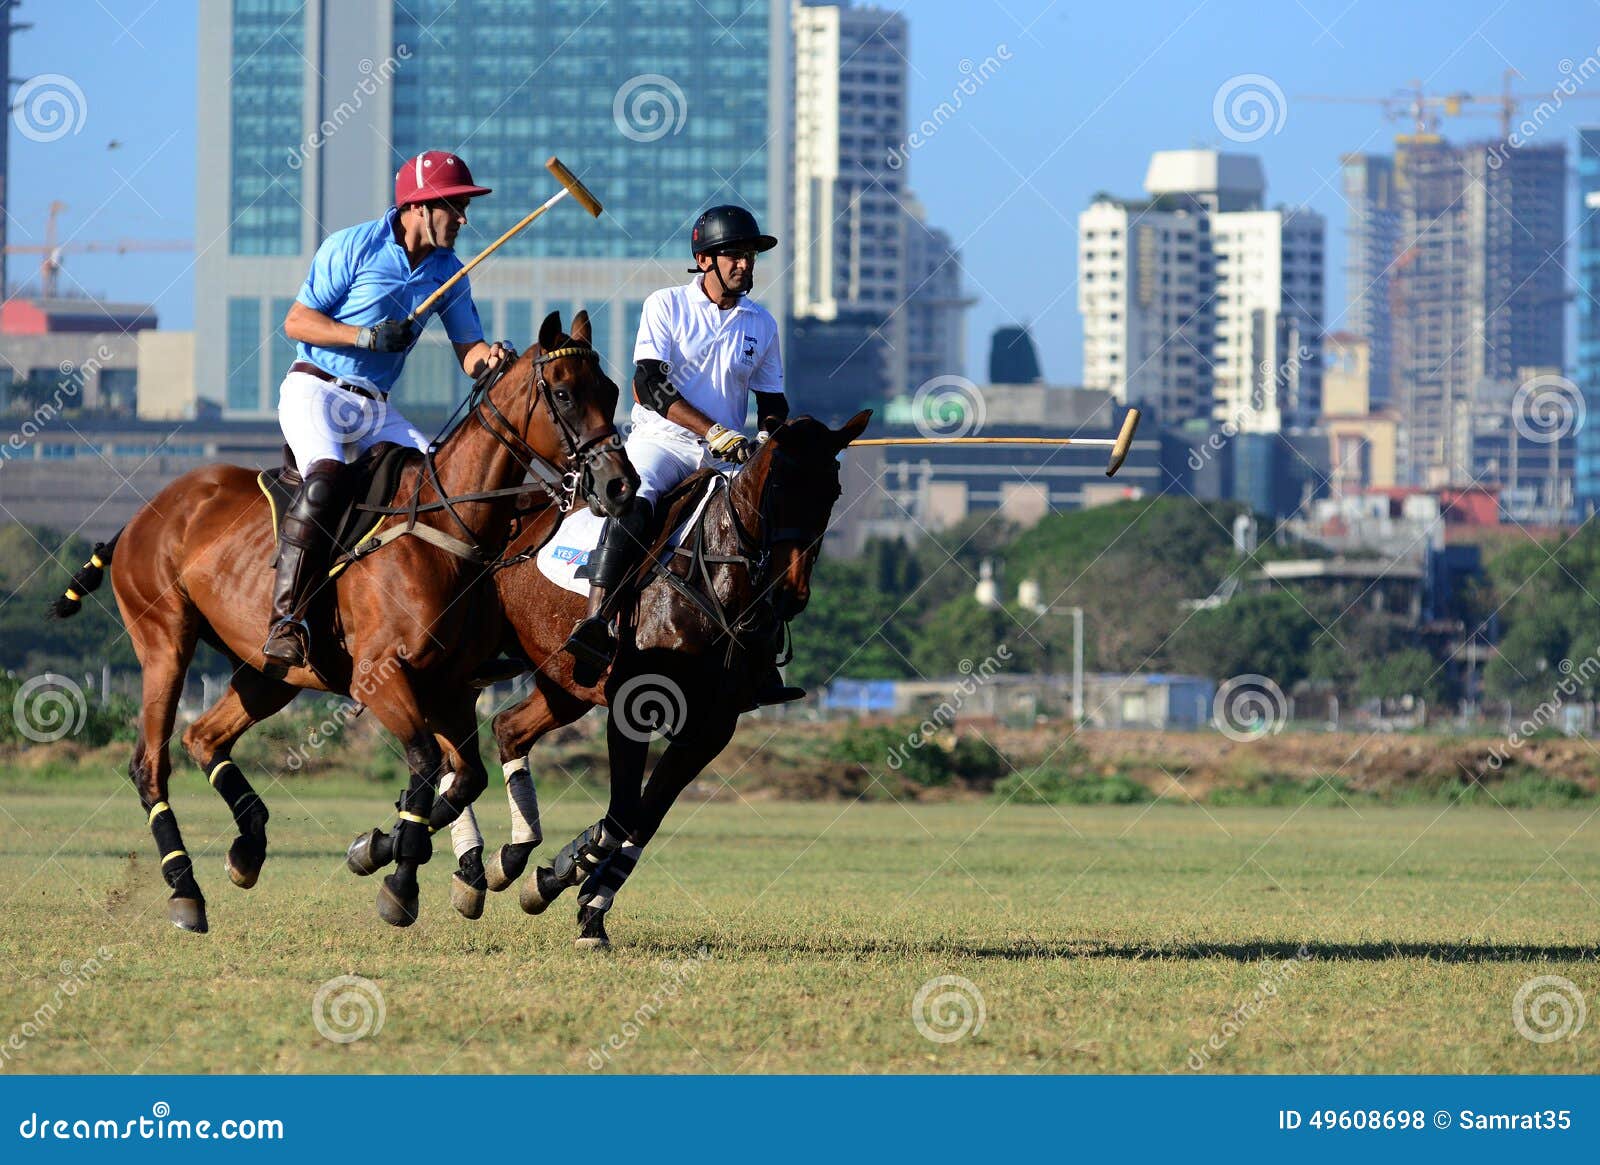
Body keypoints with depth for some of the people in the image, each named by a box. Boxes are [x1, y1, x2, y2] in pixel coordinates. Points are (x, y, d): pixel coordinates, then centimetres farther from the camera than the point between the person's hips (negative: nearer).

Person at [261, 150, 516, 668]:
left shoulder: (448, 272, 9)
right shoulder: (352, 247, -8)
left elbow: (468, 351, 6)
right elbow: (296, 321, -7)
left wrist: (491, 357, -19)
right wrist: (366, 337, -20)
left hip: (376, 410, 7)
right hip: (316, 390, -6)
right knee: (324, 478, -30)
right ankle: (287, 621, -35)